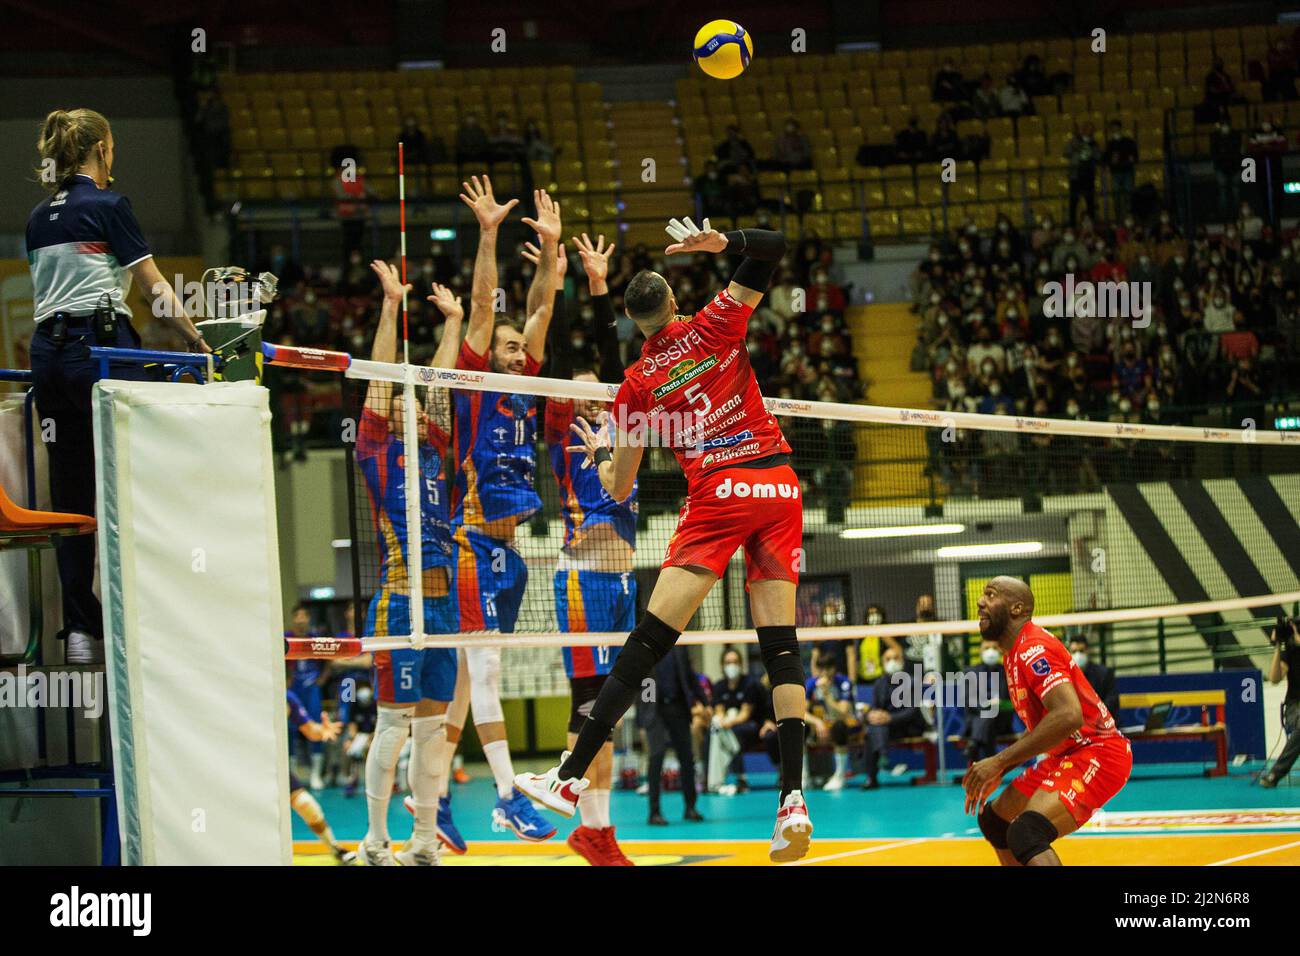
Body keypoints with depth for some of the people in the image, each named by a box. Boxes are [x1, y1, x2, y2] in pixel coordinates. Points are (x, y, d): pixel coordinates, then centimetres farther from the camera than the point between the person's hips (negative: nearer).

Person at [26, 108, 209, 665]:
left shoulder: (39, 218, 15)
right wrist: (196, 339, 7)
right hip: (101, 346, -6)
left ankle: (79, 629, 3)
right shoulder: (108, 206, -5)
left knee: (70, 490, 5)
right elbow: (155, 289, -3)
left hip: (47, 350, 6)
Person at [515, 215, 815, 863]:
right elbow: (772, 248, 11)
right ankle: (794, 801, -6)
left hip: (718, 493, -3)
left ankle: (571, 778, -6)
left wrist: (600, 450, 34)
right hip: (780, 487, 3)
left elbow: (617, 488, 14)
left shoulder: (637, 384, 8)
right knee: (780, 645, 3)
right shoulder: (715, 325, 10)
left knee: (651, 639, -5)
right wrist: (718, 242, 0)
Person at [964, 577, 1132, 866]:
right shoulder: (1013, 654, 15)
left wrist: (1000, 762, -27)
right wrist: (997, 773, 14)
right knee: (994, 820, 22)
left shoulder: (1033, 650, -18)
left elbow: (1068, 716, -31)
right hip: (1066, 755, 11)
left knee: (1026, 835, -31)